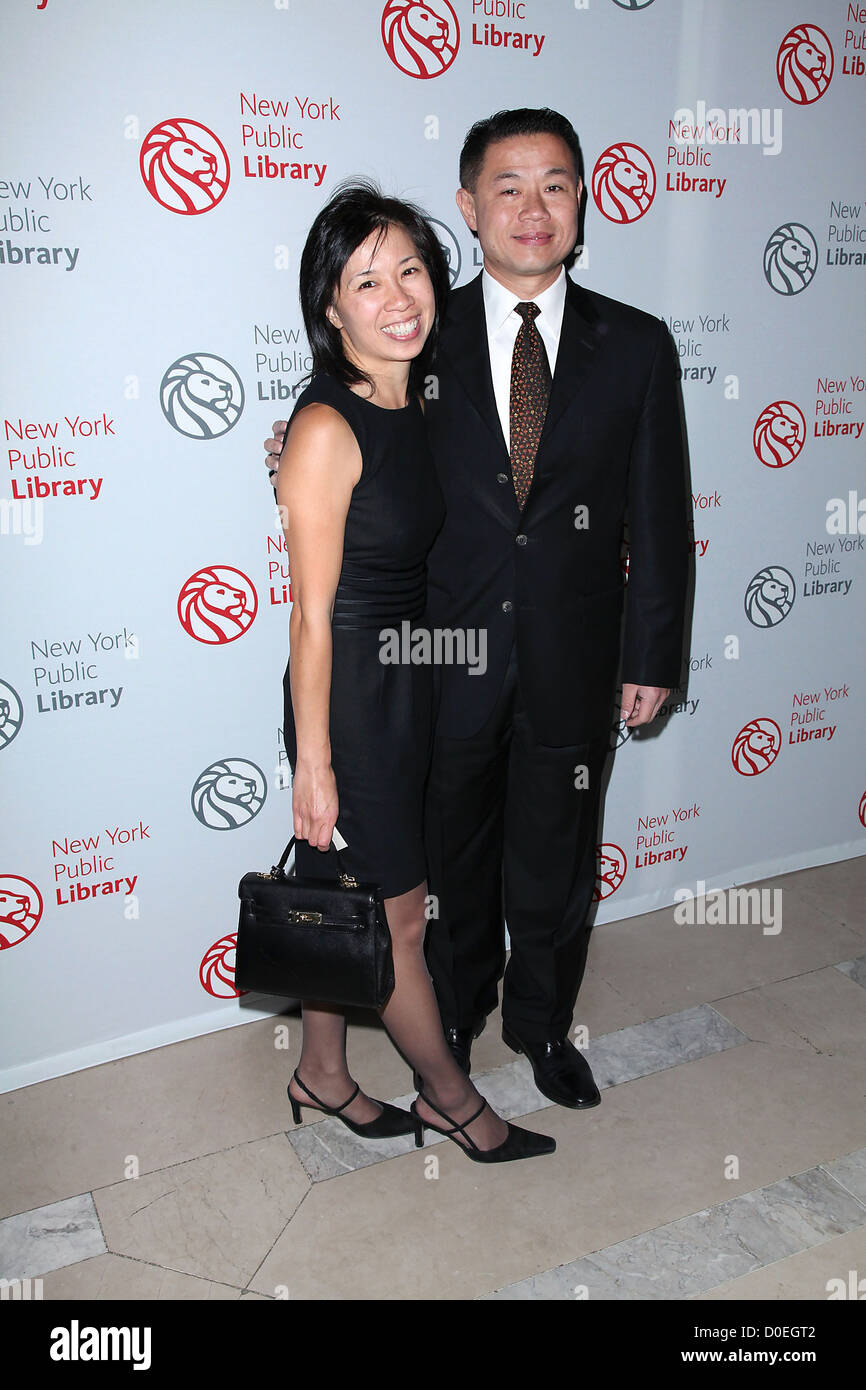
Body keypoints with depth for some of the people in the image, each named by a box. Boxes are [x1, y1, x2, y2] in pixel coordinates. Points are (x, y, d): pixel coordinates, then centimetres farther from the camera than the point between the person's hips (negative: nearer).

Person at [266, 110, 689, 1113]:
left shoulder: (635, 346, 0)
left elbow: (657, 516, 1)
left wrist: (651, 657, 0)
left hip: (572, 666, 1)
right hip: (446, 662, 0)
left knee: (553, 867, 16)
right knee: (452, 861, 17)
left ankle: (543, 1026, 42)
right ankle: (453, 1019, 44)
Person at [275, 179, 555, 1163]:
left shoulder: (412, 404, 5)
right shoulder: (325, 428, -20)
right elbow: (311, 614, -18)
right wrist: (313, 765, -15)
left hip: (405, 682, 8)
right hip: (349, 693, -8)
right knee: (398, 917, 10)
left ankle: (322, 1074, 40)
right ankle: (451, 1097, 32)